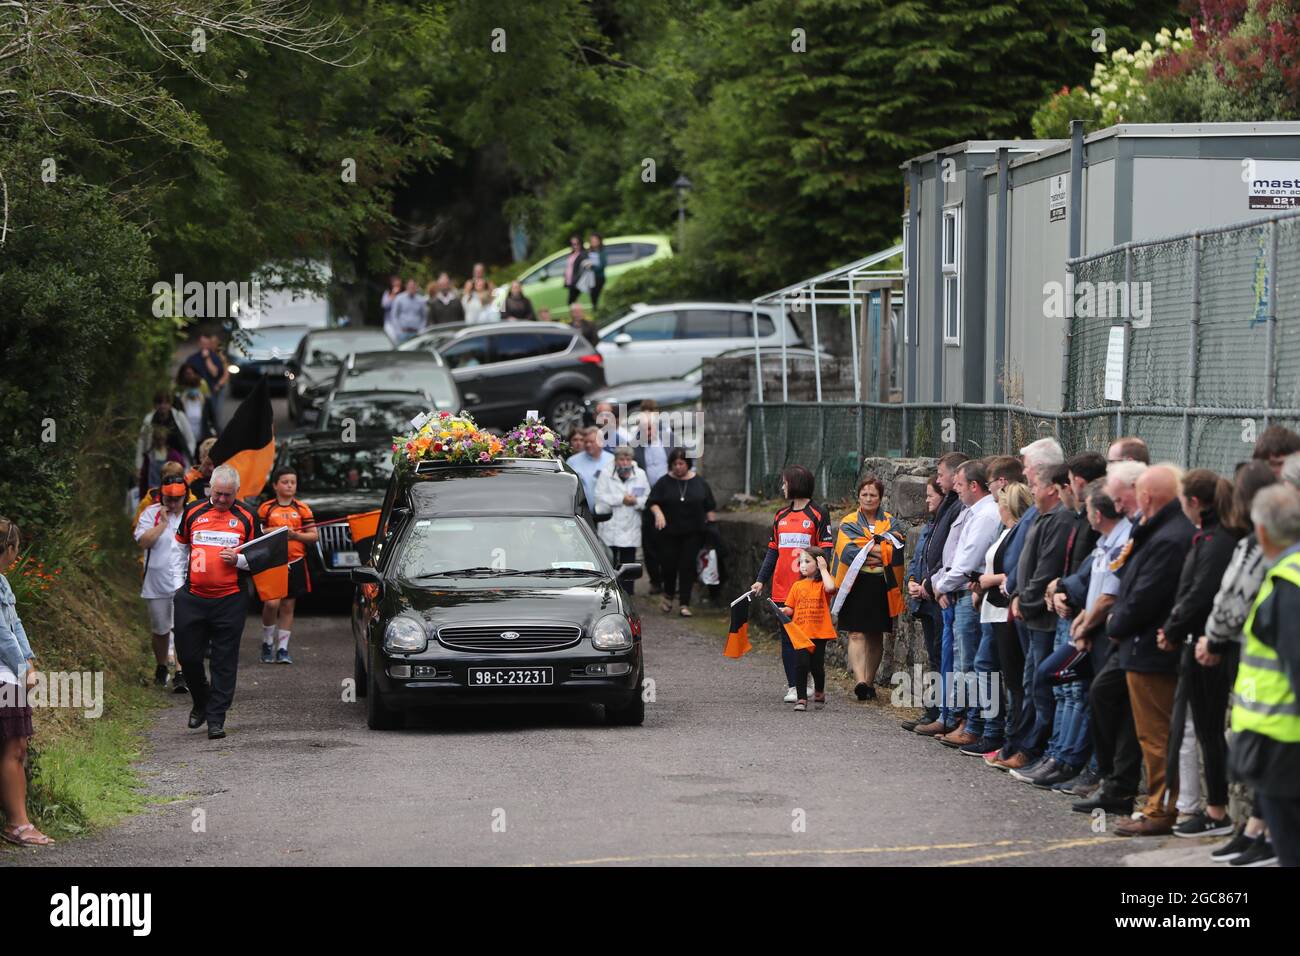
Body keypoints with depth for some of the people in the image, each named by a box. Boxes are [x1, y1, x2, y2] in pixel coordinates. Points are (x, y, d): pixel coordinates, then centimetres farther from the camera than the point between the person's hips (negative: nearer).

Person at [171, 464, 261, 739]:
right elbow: (180, 549, 19)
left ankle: (216, 719, 4)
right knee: (188, 655, 4)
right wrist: (178, 585, 13)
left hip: (230, 601, -2)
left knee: (225, 662, 0)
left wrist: (238, 559, -12)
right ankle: (201, 702, 29)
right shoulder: (193, 512, 8)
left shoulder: (246, 518, 3)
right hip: (192, 598, 2)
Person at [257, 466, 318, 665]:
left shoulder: (302, 509, 6)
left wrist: (296, 535, -13)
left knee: (288, 606, 6)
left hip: (295, 564, 2)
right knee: (272, 603, -15)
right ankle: (267, 643, 6)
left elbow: (314, 536, 4)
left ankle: (282, 649, 12)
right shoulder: (266, 508, 2)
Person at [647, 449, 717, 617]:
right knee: (668, 565, -1)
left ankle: (684, 604, -1)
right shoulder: (664, 482, 2)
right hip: (670, 532, 0)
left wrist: (712, 526, 5)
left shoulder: (700, 483, 4)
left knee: (687, 566, -5)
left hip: (692, 533, 0)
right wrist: (658, 513, -19)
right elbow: (652, 501, -1)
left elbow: (709, 508, 10)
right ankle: (668, 595, 27)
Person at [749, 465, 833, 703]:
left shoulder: (818, 515, -1)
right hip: (783, 588, 5)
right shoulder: (781, 516, 15)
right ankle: (793, 686, 4)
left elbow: (825, 550, -5)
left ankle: (801, 685, 1)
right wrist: (761, 580, 12)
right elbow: (772, 550, 18)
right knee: (787, 636, 2)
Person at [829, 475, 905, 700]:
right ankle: (860, 681, -23)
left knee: (876, 635, 9)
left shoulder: (891, 523, 11)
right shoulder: (849, 523, 6)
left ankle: (869, 682, 18)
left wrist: (870, 550, -16)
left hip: (882, 587, 2)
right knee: (857, 634, -13)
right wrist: (879, 549, -14)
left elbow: (898, 551, -6)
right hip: (856, 586, -2)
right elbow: (847, 551, -10)